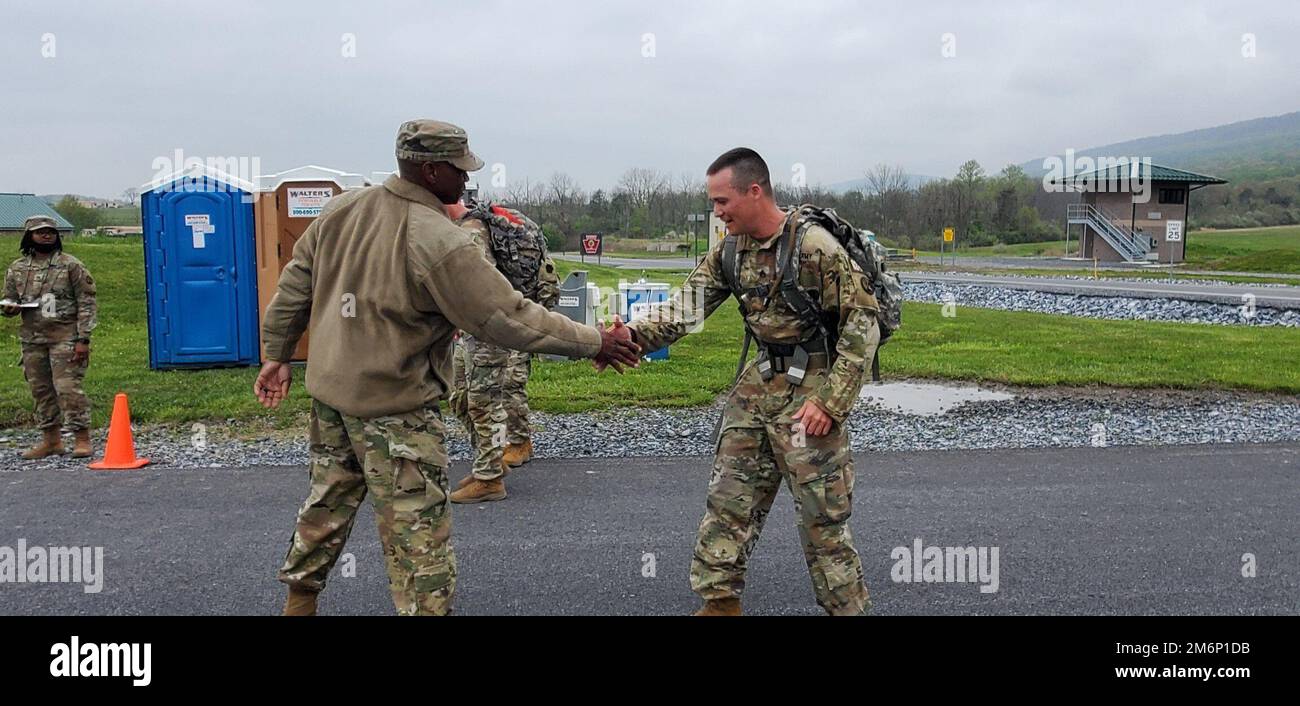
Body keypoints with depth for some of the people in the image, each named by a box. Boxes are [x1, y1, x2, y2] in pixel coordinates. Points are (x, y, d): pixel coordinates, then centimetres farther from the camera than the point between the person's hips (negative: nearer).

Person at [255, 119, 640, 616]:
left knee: (328, 500, 25)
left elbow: (294, 285, 9)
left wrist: (278, 353, 22)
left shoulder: (342, 210, 1)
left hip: (329, 389, 8)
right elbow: (508, 318, -20)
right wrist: (592, 343, -12)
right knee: (417, 529, 1)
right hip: (393, 407, -8)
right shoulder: (438, 240, -22)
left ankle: (299, 598, 42)